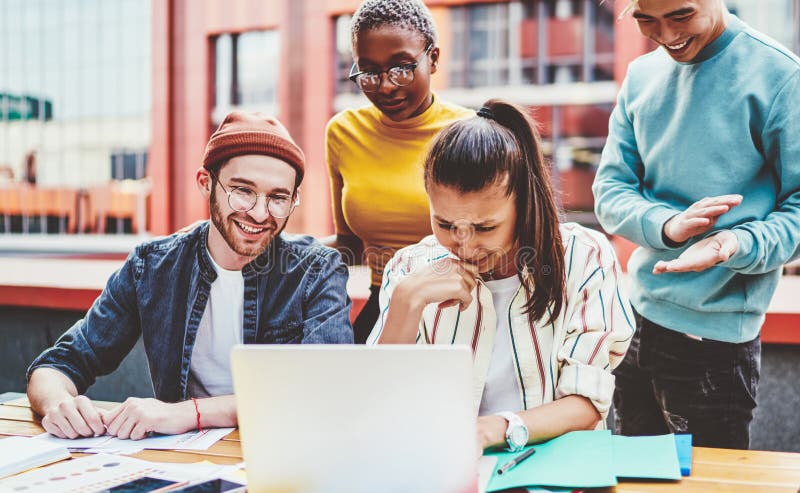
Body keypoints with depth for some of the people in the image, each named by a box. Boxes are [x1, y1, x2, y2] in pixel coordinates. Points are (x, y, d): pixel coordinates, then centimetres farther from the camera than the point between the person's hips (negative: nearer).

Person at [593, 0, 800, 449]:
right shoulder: (642, 76, 6)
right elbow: (611, 190, 4)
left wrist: (734, 245, -28)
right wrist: (668, 225, -17)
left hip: (716, 343, -5)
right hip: (636, 324, 5)